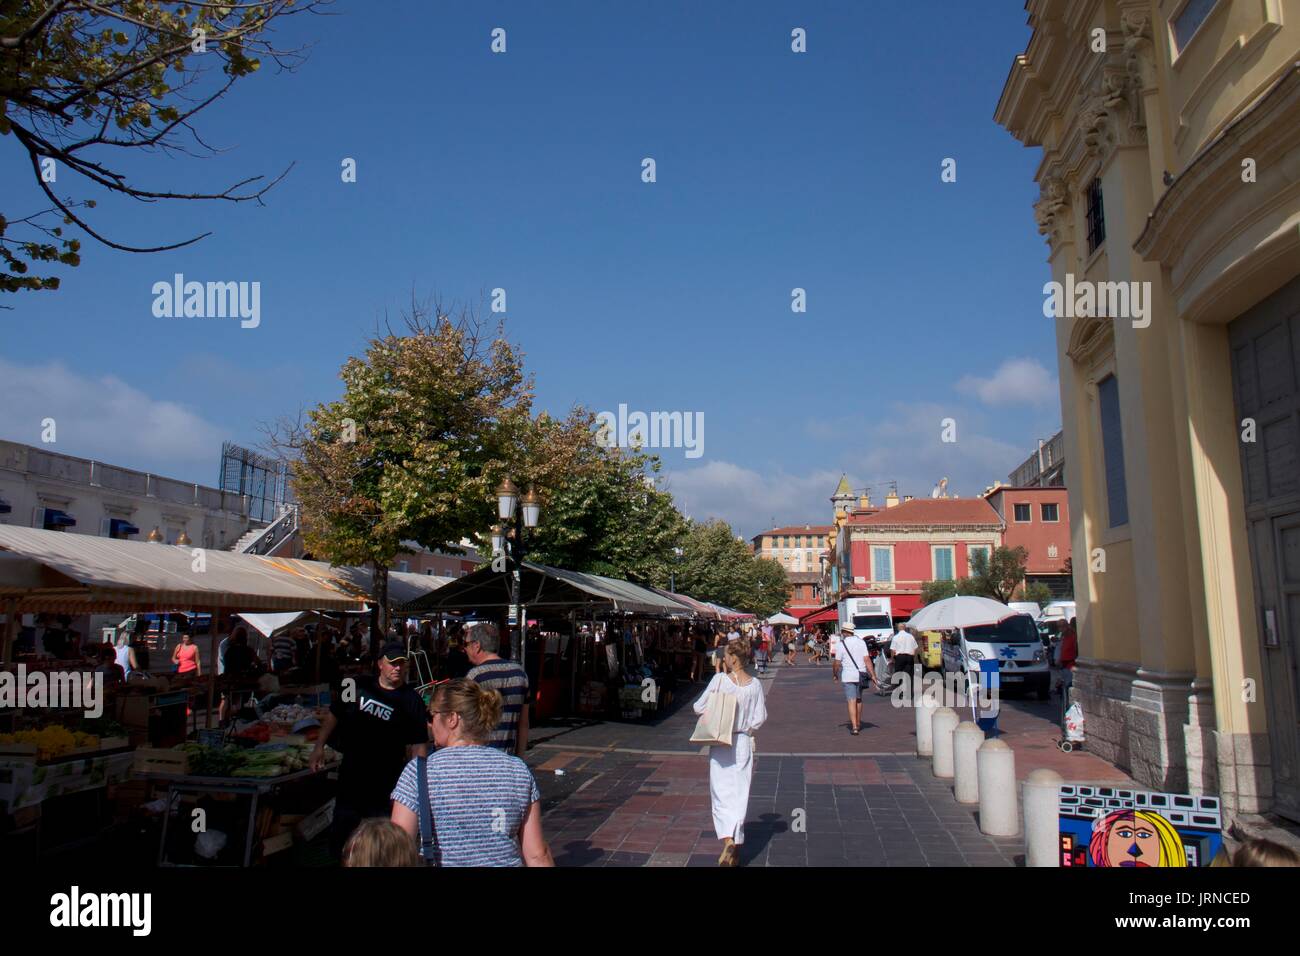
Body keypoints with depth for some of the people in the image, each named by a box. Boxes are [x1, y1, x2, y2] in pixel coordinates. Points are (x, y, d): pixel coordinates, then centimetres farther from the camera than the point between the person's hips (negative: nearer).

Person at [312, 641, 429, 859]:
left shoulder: (411, 700, -6)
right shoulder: (360, 686, 2)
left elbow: (420, 744, -8)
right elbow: (334, 714, 13)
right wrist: (319, 747, 8)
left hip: (386, 778, -3)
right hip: (351, 772, 3)